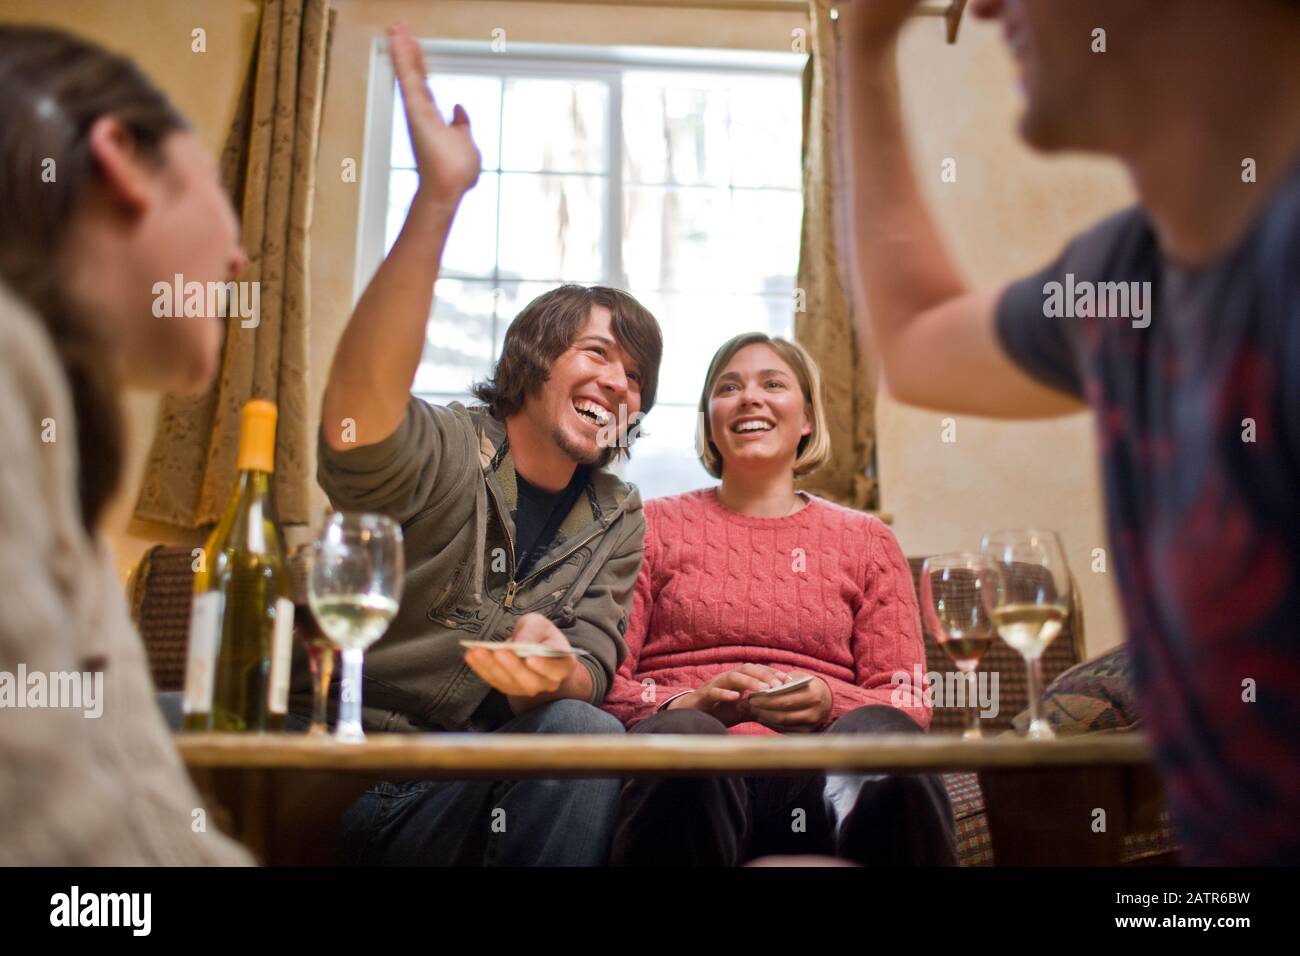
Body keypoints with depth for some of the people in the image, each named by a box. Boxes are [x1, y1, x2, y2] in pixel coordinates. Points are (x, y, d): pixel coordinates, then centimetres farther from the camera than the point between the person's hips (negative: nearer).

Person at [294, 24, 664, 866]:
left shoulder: (615, 520, 9)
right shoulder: (443, 451, -9)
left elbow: (592, 671, 1)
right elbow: (356, 421, -33)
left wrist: (551, 671, -27)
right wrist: (439, 195, -41)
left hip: (485, 766, 5)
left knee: (585, 732, -27)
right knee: (585, 741, -28)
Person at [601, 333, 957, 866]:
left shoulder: (866, 540, 20)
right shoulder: (656, 526, 17)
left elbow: (908, 701, 12)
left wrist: (829, 702, -10)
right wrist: (691, 703, -13)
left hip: (822, 754, 2)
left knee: (881, 736, -34)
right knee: (682, 738, -38)